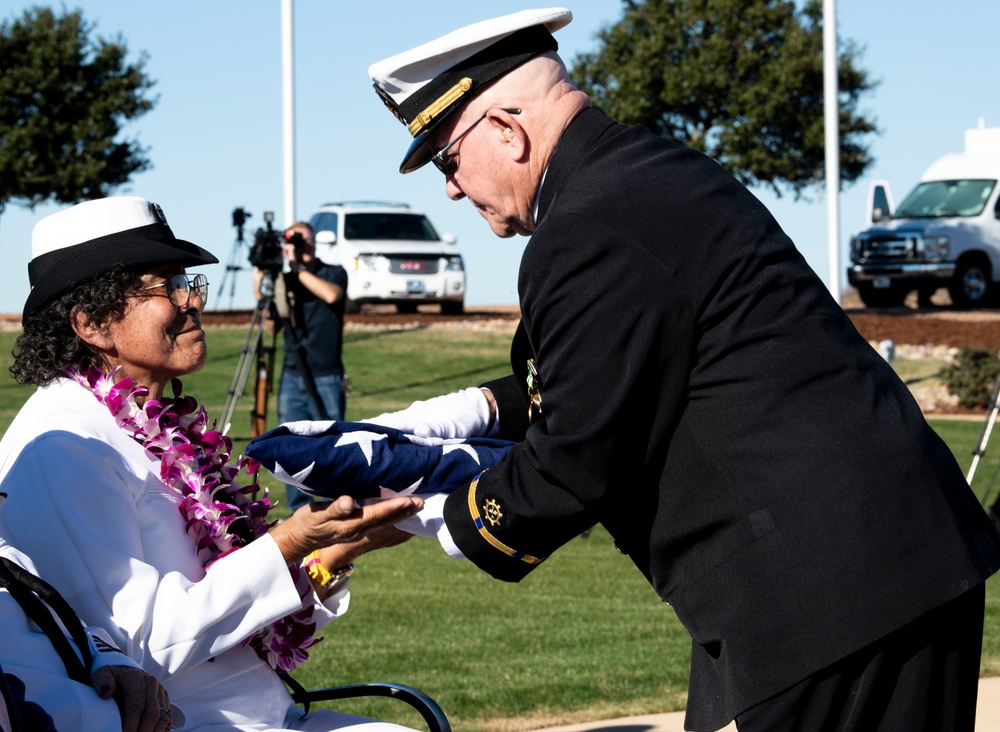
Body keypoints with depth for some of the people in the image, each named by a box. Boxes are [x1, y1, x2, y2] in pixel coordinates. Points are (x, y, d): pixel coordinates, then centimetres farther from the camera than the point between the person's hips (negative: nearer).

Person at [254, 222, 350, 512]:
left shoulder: (334, 273, 1)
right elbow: (271, 324, 1)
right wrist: (260, 286, -9)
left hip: (326, 378, -4)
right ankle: (300, 512, 9)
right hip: (292, 377, 4)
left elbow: (332, 294, -21)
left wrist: (299, 269, -19)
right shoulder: (284, 281, 10)